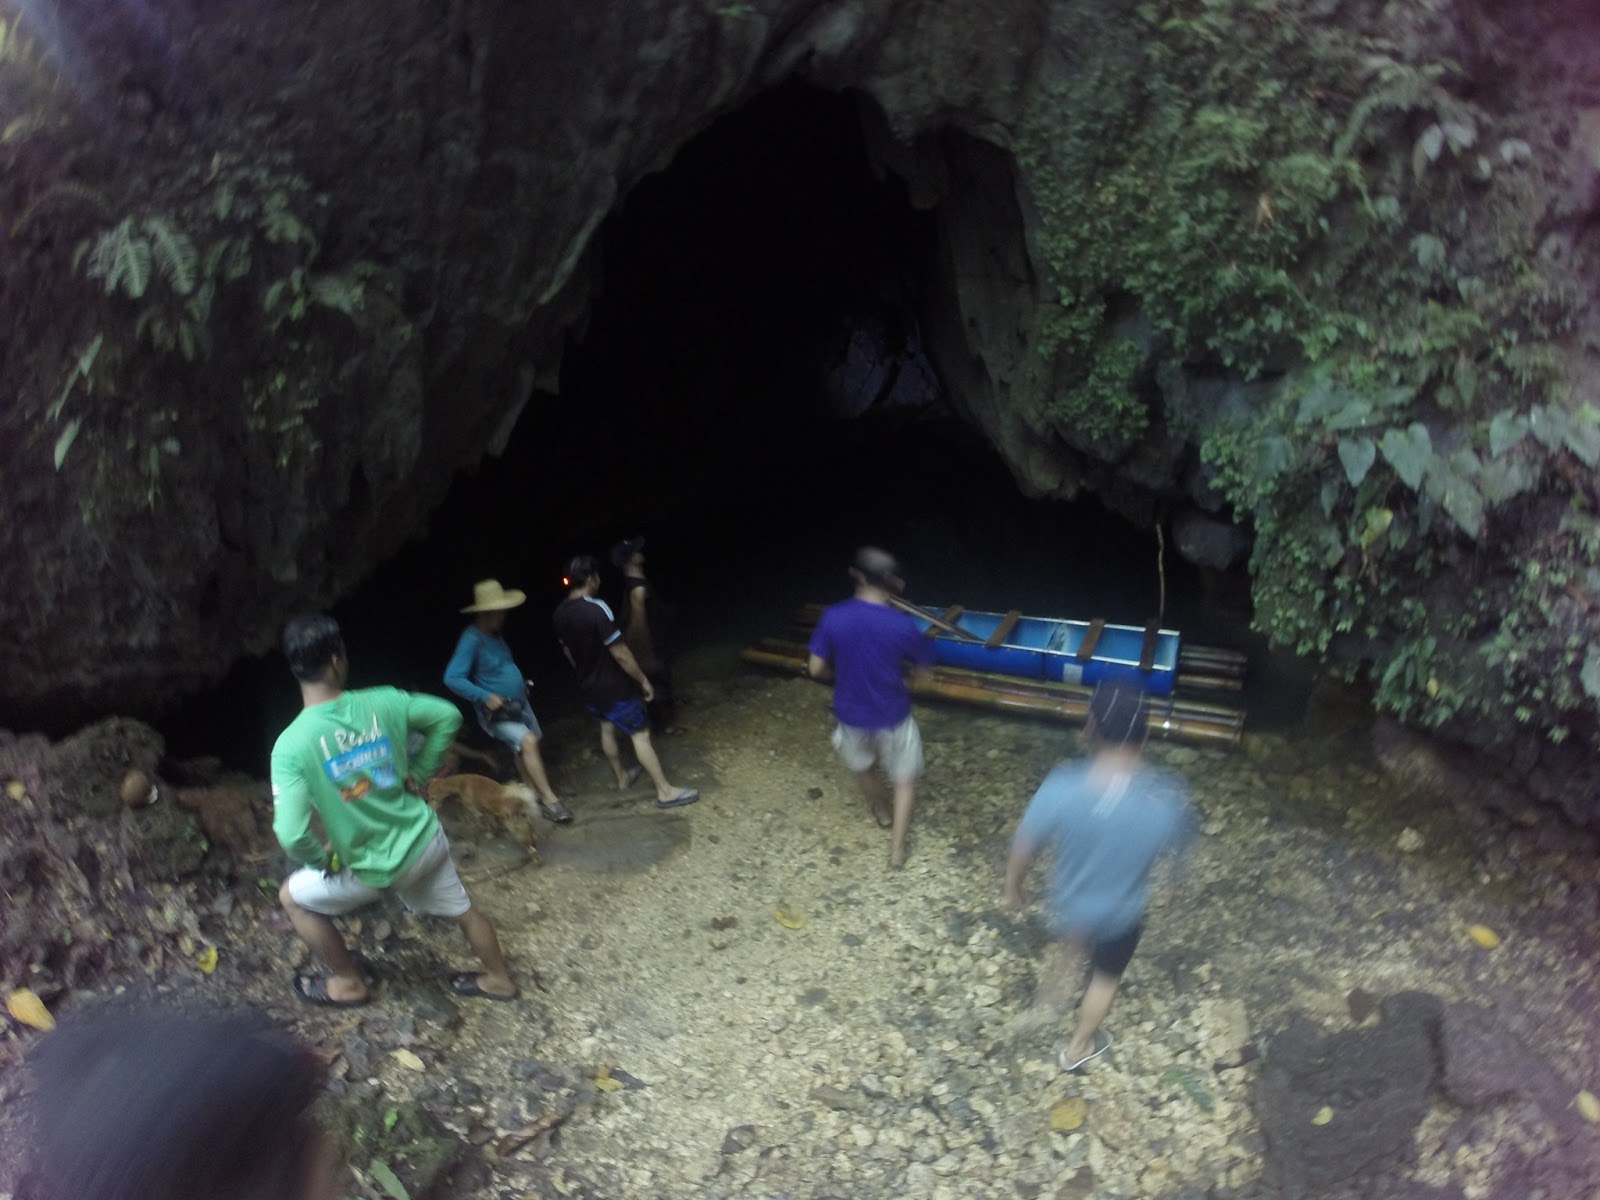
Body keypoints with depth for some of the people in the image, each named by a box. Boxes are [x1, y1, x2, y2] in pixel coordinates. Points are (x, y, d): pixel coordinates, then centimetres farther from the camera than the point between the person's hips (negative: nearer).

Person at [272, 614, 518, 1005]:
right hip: (425, 840, 4)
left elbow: (291, 836, -27)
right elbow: (449, 716, 1)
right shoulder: (381, 702, -13)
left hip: (377, 868, -4)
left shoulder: (291, 745, -23)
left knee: (293, 897, 22)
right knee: (461, 908, 29)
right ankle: (498, 979, 47)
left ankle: (349, 984, 35)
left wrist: (321, 859, -5)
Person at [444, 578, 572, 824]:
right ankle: (549, 801, -19)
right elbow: (452, 678, -29)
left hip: (518, 702, 9)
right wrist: (486, 697, -32)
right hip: (496, 710, -9)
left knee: (526, 750, 11)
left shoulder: (494, 633, 5)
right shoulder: (472, 640, -22)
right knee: (527, 741, -23)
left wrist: (521, 682, 13)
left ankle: (534, 798, 24)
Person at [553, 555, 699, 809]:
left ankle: (622, 778, 42)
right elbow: (620, 653, -24)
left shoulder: (560, 614, -2)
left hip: (588, 686, 8)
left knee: (607, 728, 25)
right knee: (640, 733, 0)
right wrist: (643, 680, -13)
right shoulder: (597, 609, -28)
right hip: (613, 687, -8)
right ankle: (665, 791, 5)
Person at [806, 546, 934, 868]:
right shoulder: (902, 625, -23)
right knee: (904, 779, 21)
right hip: (892, 717, -2)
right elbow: (924, 667, -8)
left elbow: (816, 669, -10)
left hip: (851, 715, 3)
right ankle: (897, 847, 23)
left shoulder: (833, 618, -19)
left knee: (862, 767, 32)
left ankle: (882, 812, 56)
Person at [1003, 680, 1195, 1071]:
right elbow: (1181, 845, -9)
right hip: (1121, 914, -1)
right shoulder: (1165, 799, -33)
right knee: (1106, 977, 29)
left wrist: (1012, 887, 2)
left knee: (1073, 940, 37)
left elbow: (1023, 849, -18)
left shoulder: (1060, 788, -33)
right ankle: (1078, 1047, 51)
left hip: (1068, 904, 1)